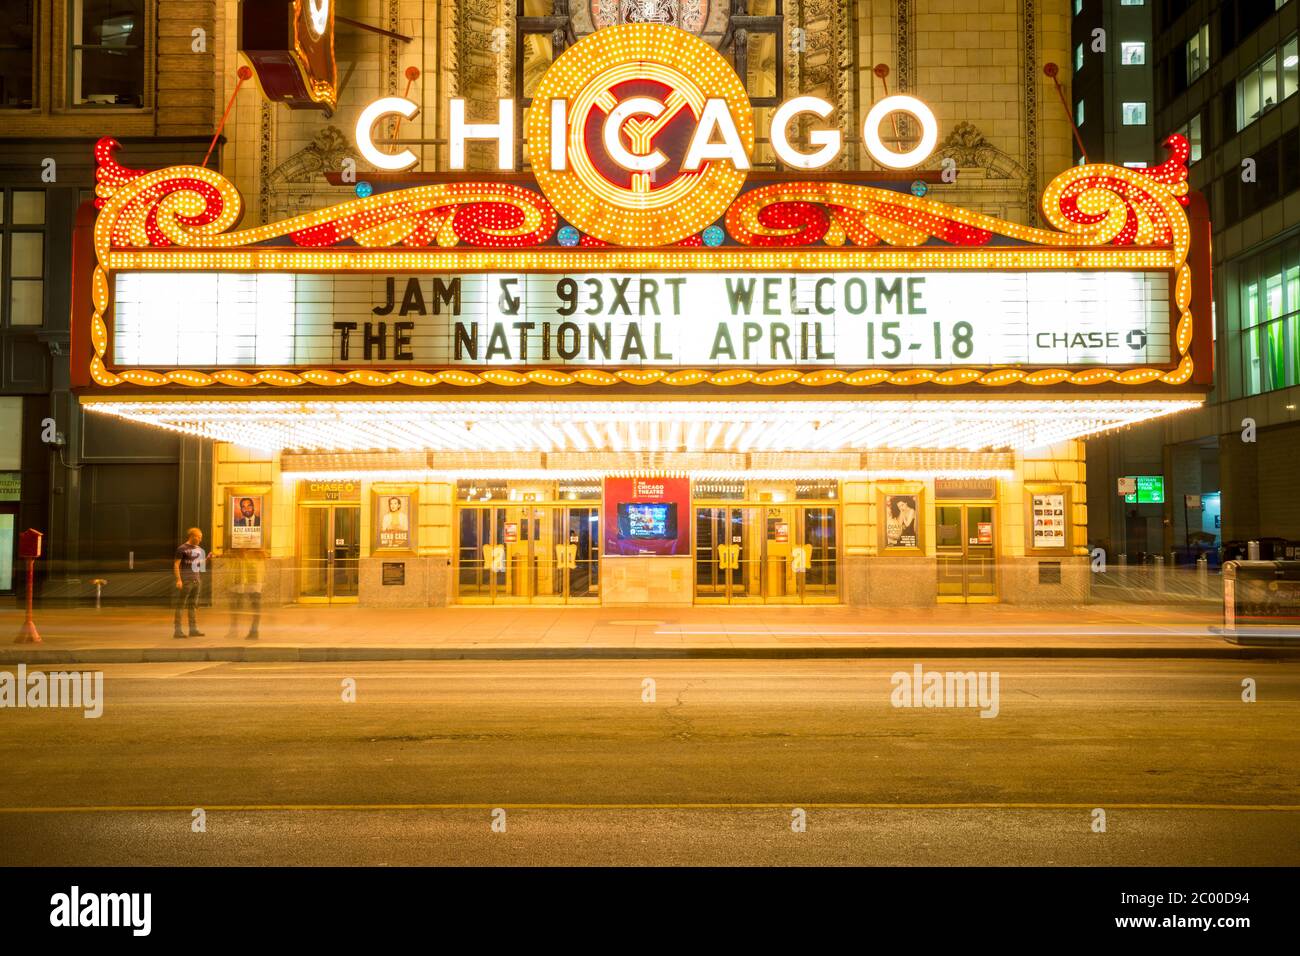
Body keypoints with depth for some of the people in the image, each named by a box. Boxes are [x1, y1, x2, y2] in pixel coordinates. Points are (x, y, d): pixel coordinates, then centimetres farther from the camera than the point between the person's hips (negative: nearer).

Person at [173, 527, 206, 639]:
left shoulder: (198, 549, 15)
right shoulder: (182, 549, -6)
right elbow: (176, 565, -9)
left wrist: (208, 558, 0)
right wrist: (178, 580, -18)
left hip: (196, 580, 7)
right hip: (185, 581, -7)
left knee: (192, 606, 10)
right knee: (180, 606, -4)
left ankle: (193, 629, 14)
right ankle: (177, 630, -3)